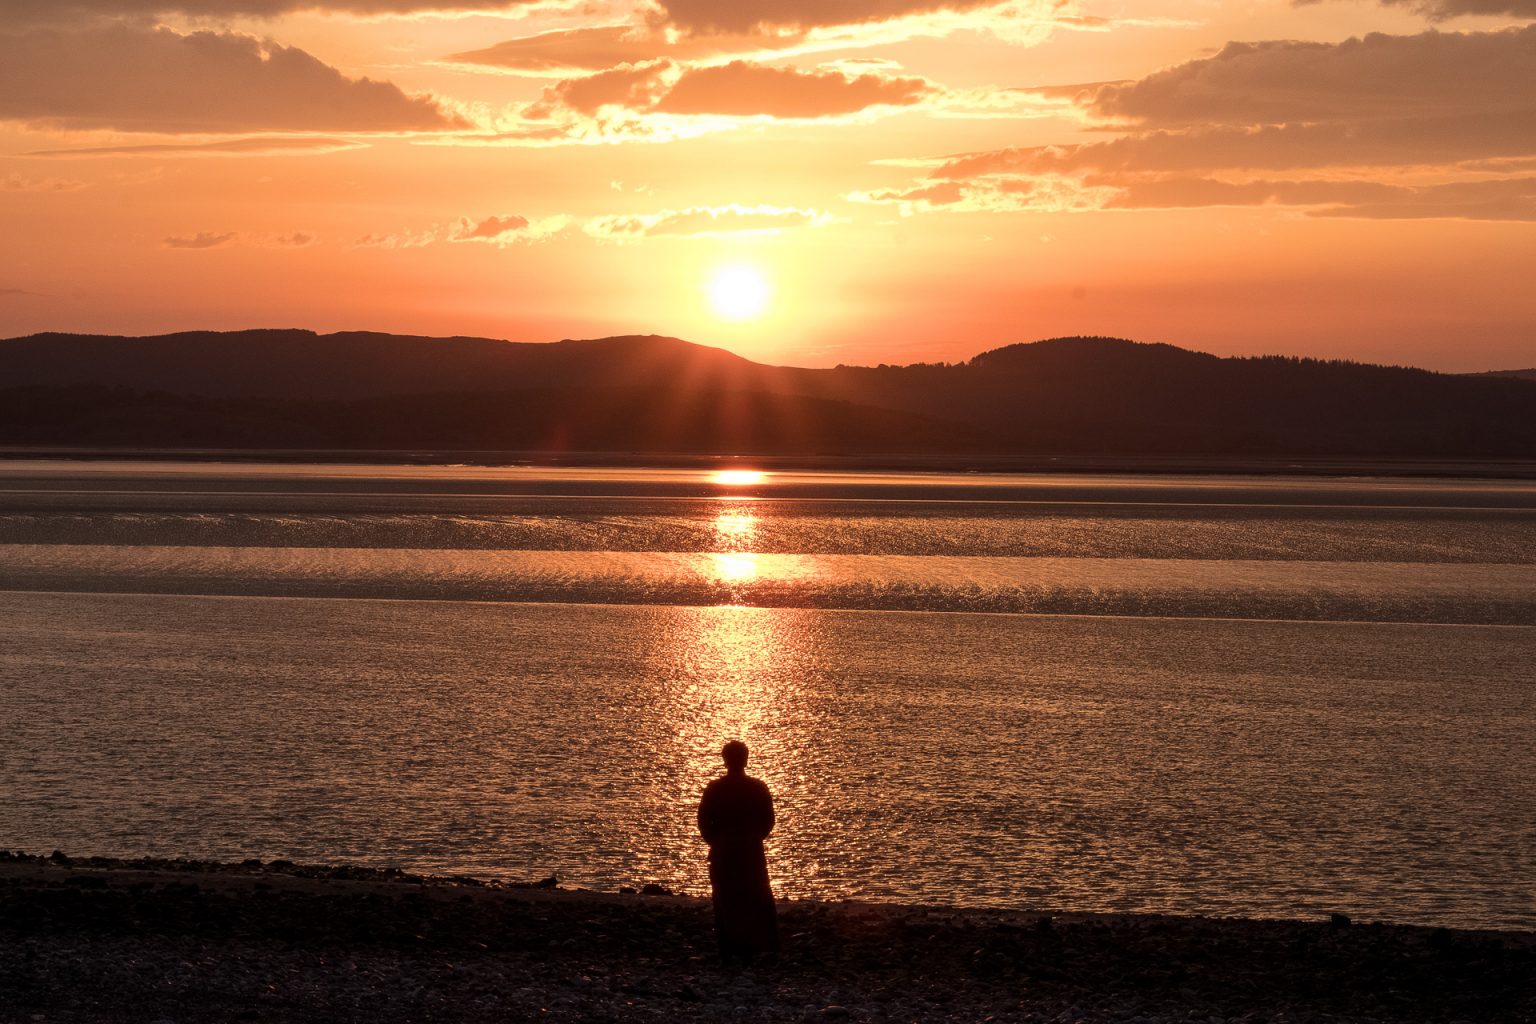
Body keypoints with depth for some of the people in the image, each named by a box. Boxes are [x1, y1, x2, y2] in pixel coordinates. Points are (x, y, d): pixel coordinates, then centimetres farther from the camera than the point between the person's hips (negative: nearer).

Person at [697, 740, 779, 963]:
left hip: (722, 853, 0)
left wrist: (716, 842, 10)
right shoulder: (758, 788, -5)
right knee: (752, 901, 9)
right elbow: (768, 821, -2)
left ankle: (727, 952, 5)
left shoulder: (714, 788, -5)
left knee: (724, 903, 7)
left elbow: (703, 822, -5)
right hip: (751, 853, 0)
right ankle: (748, 951, 5)